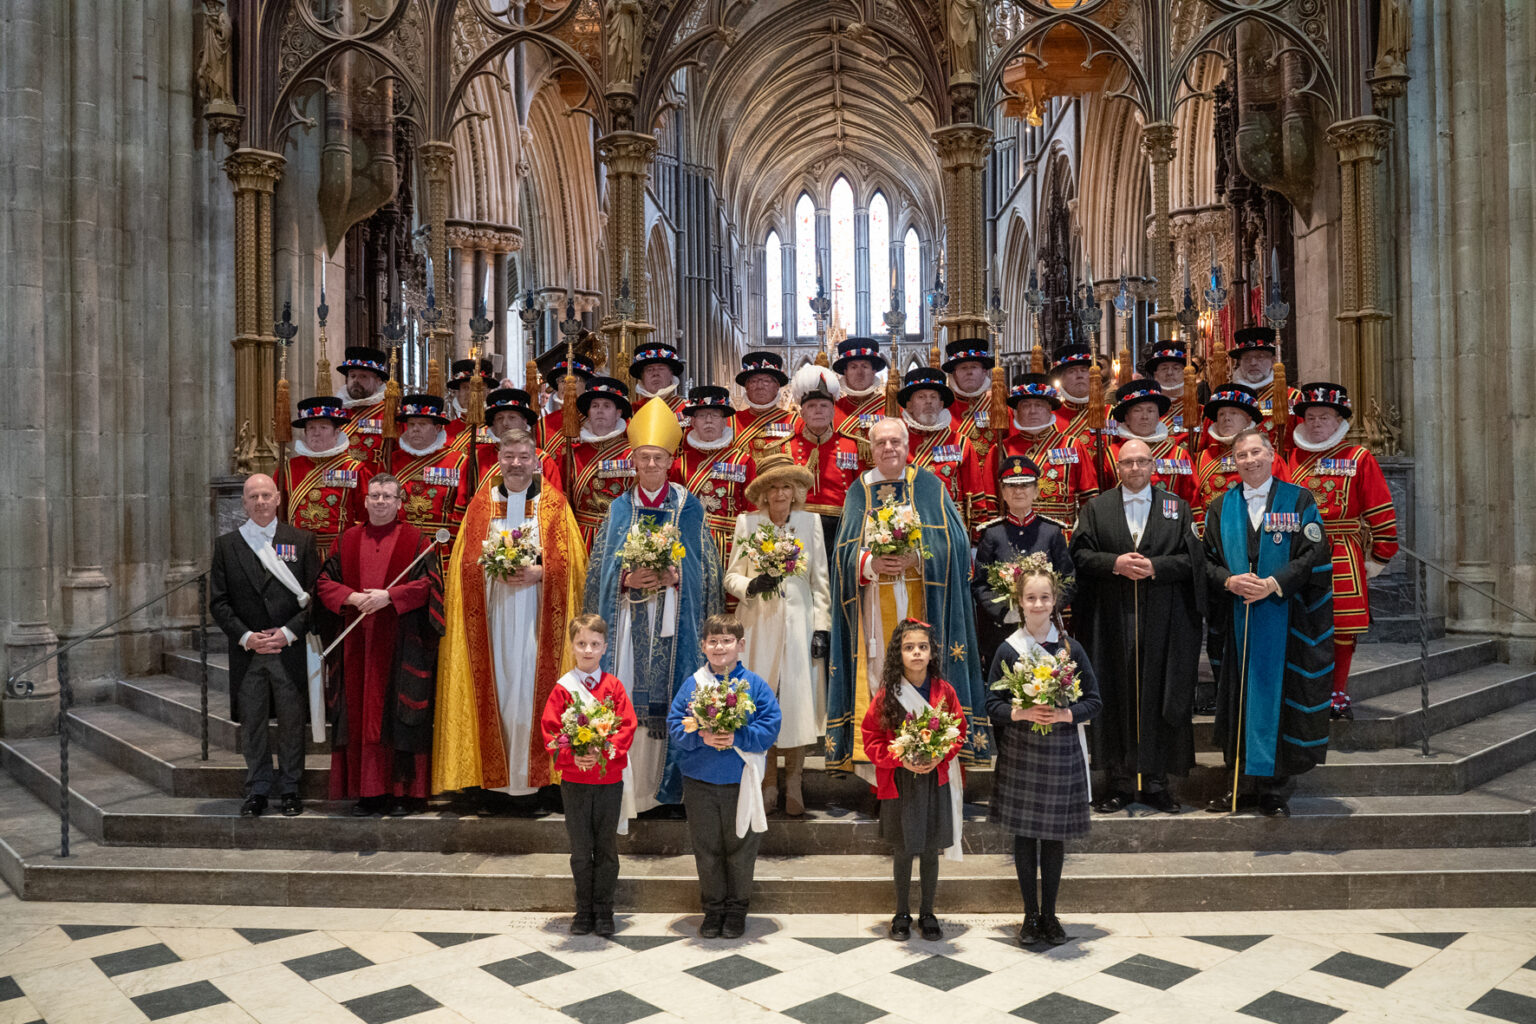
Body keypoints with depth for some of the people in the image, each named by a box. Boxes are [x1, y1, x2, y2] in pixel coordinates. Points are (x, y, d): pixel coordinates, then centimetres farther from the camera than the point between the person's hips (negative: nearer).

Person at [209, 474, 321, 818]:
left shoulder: (301, 541, 4)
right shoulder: (226, 545, 7)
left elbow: (316, 595, 1)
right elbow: (218, 602, 4)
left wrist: (289, 632, -10)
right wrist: (246, 637, -8)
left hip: (290, 649, -1)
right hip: (247, 650, 1)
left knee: (292, 722, 6)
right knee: (251, 723, 7)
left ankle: (289, 789, 20)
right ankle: (257, 790, 21)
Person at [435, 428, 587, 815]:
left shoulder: (553, 503, 6)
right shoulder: (483, 502, 11)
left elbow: (569, 562, 1)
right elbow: (466, 561, 8)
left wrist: (538, 573, -14)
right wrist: (495, 568, -9)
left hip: (535, 615, -2)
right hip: (492, 614, 2)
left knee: (530, 693, -3)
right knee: (495, 692, 2)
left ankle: (528, 782, 5)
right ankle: (495, 781, 10)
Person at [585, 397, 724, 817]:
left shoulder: (688, 508, 6)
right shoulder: (618, 510, 10)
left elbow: (705, 570, 5)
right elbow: (598, 570, 7)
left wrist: (671, 578, -12)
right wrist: (628, 579, -12)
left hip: (673, 622, -1)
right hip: (628, 621, 1)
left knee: (669, 699, -2)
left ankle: (667, 791, 8)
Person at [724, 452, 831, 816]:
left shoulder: (810, 522, 5)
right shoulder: (746, 523, 3)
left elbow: (820, 581, 6)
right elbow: (730, 577, 6)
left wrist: (822, 627, 1)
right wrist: (751, 586, -14)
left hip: (798, 624, 0)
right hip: (758, 625, 0)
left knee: (799, 700, -2)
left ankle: (793, 783, 13)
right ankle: (768, 783, 16)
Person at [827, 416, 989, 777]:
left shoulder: (929, 486, 7)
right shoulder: (859, 491, 11)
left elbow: (954, 540, -1)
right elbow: (845, 552, 6)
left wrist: (916, 557, -16)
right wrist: (871, 563, -14)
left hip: (919, 602, -1)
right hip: (874, 605, 1)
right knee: (876, 676, -2)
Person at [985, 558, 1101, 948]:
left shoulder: (1071, 648, -2)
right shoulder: (1008, 649, -3)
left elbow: (1094, 701, 1)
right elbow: (992, 704, 0)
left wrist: (1064, 714, -16)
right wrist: (1020, 713, -18)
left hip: (1061, 753, 0)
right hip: (1020, 752, 0)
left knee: (1055, 835, 9)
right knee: (1024, 834, 7)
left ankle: (1049, 913, 25)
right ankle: (1030, 915, 21)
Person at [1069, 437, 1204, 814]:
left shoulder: (1177, 507, 10)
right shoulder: (1096, 507, 10)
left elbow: (1191, 558, 3)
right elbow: (1080, 554, 2)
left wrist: (1155, 567, -13)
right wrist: (1115, 563, -13)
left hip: (1163, 620, 0)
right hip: (1111, 617, 0)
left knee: (1158, 697, 2)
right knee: (1117, 697, 2)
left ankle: (1155, 782, 12)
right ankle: (1121, 782, 11)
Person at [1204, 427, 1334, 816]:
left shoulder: (1299, 500, 3)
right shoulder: (1221, 507, 11)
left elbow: (1315, 552, -5)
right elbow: (1208, 560, 8)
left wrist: (1274, 584, -17)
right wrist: (1229, 581, -13)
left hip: (1282, 619, -2)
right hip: (1236, 621, 3)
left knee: (1277, 699, 0)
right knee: (1238, 700, 6)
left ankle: (1274, 791, 9)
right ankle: (1241, 786, 15)